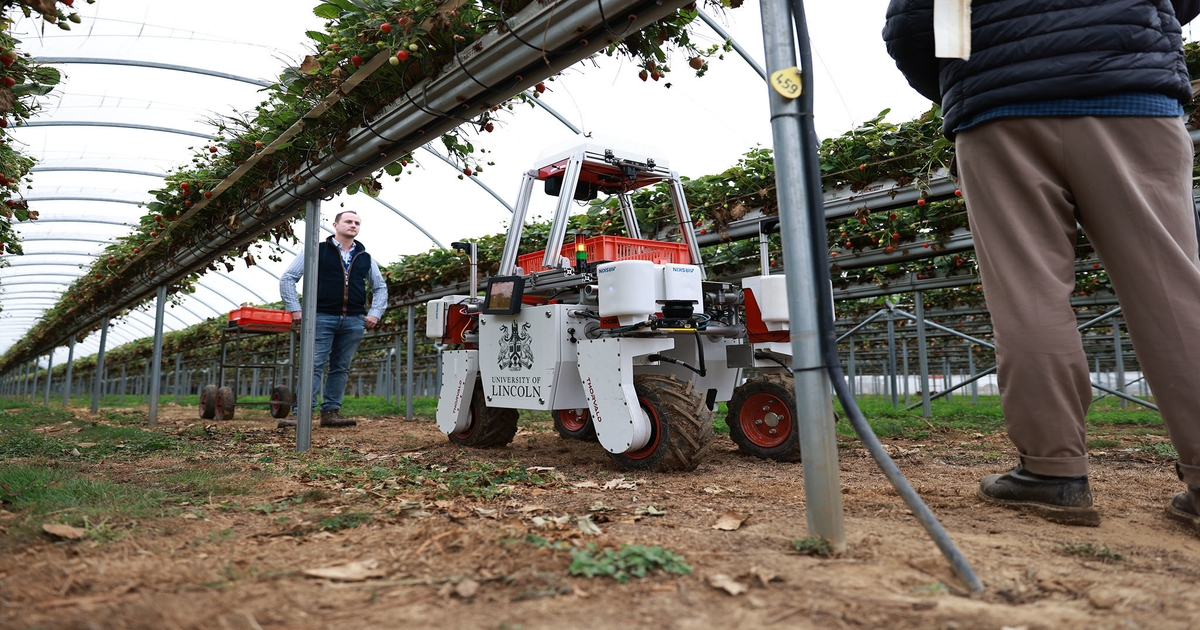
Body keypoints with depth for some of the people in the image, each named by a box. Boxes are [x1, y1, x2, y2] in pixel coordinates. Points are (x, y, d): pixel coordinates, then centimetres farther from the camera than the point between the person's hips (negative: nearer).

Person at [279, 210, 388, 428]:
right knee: (313, 366, -7)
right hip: (323, 318, -4)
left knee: (341, 368, 7)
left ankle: (331, 412, 13)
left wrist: (375, 313, 10)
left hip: (354, 321, 4)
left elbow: (381, 287, 23)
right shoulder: (318, 251, 4)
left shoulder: (365, 258, 14)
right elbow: (288, 278, 4)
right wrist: (294, 308, -4)